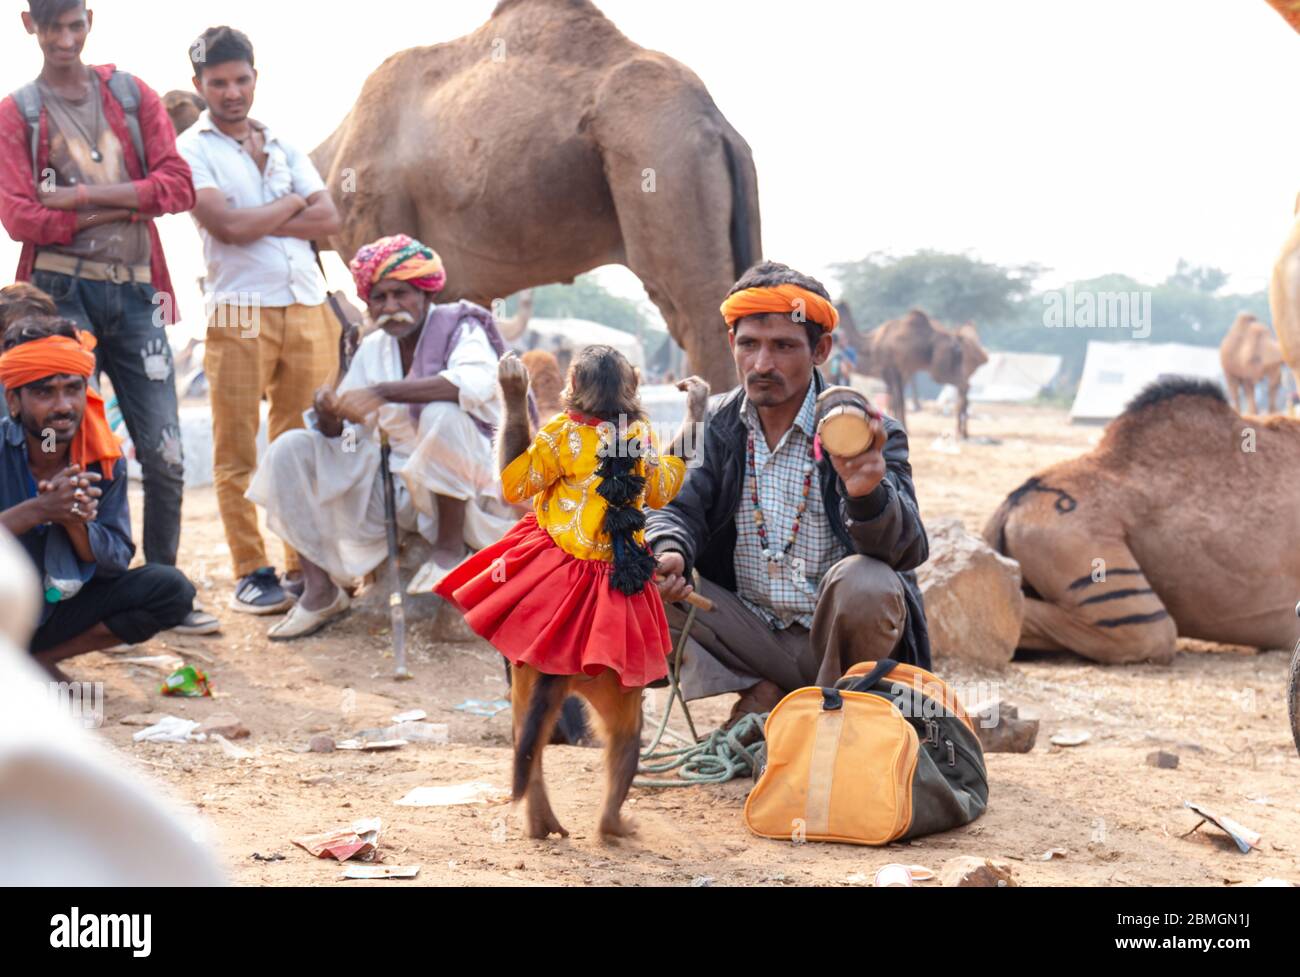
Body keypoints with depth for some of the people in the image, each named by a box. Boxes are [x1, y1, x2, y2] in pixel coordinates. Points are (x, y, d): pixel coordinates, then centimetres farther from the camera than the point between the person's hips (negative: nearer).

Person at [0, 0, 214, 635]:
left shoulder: (133, 96, 10)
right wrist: (120, 209, -7)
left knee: (164, 453, 1)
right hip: (61, 291, -2)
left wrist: (84, 195, -10)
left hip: (134, 291, 2)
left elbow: (177, 187, -2)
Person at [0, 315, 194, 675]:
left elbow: (118, 561, -4)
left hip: (61, 611, 6)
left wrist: (77, 522, -23)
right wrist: (38, 510, -36)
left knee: (171, 589, -11)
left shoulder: (105, 459, -4)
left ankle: (43, 658, -4)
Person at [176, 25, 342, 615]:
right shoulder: (192, 150, 3)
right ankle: (251, 573, 3)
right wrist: (293, 204, 2)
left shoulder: (284, 147, 18)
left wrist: (257, 223, -6)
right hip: (239, 315, -4)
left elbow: (328, 220, 6)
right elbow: (227, 225, -13)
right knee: (237, 451, -2)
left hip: (308, 308, 4)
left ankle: (303, 564, 11)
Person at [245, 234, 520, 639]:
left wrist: (384, 391, -38)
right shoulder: (372, 349, 8)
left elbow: (476, 381, -34)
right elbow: (342, 437, 8)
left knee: (443, 414, -36)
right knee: (291, 450, -6)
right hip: (396, 486, 6)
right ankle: (320, 590, -9)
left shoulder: (458, 328, -9)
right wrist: (328, 413, -18)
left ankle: (450, 547, -17)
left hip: (464, 489, -6)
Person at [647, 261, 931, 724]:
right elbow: (677, 506, -5)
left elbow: (910, 548, -22)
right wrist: (668, 552, -30)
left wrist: (869, 495, -46)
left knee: (864, 583, -35)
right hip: (751, 634, 3)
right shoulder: (714, 425, 3)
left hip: (839, 638, -3)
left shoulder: (868, 433, -11)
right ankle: (761, 699, -7)